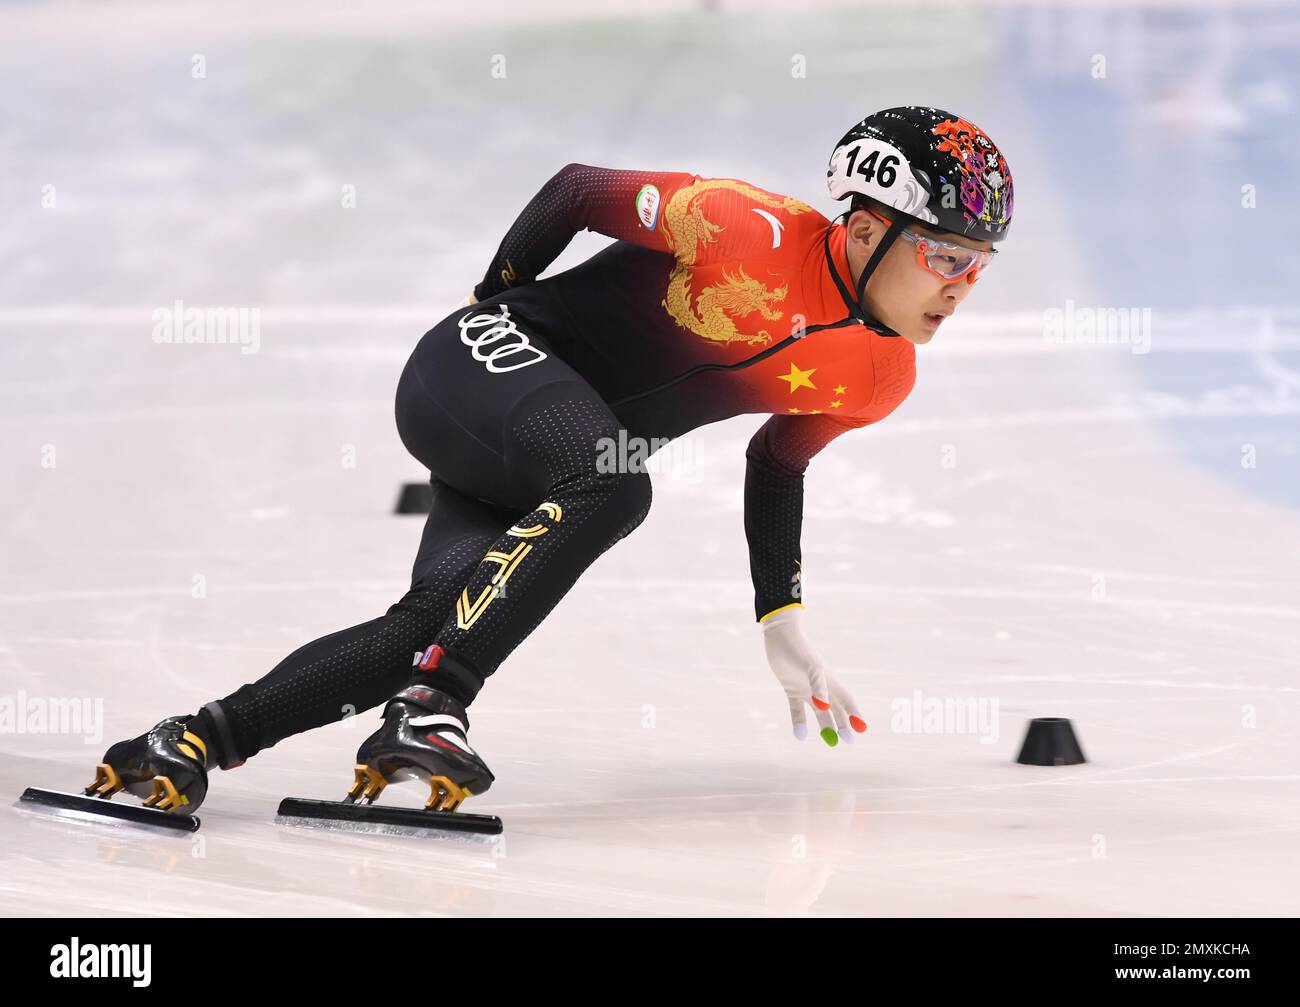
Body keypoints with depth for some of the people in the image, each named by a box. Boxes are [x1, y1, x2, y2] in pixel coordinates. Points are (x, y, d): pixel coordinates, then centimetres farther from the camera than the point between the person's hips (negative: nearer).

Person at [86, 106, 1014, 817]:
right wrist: (493, 300, 4)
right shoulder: (749, 231, -24)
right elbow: (577, 191, -10)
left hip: (580, 447, 7)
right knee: (611, 485, -37)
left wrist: (784, 625, 16)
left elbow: (777, 464, 18)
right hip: (482, 364, -7)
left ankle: (197, 743, -9)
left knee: (434, 626, -15)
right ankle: (430, 707, -36)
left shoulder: (880, 378, 0)